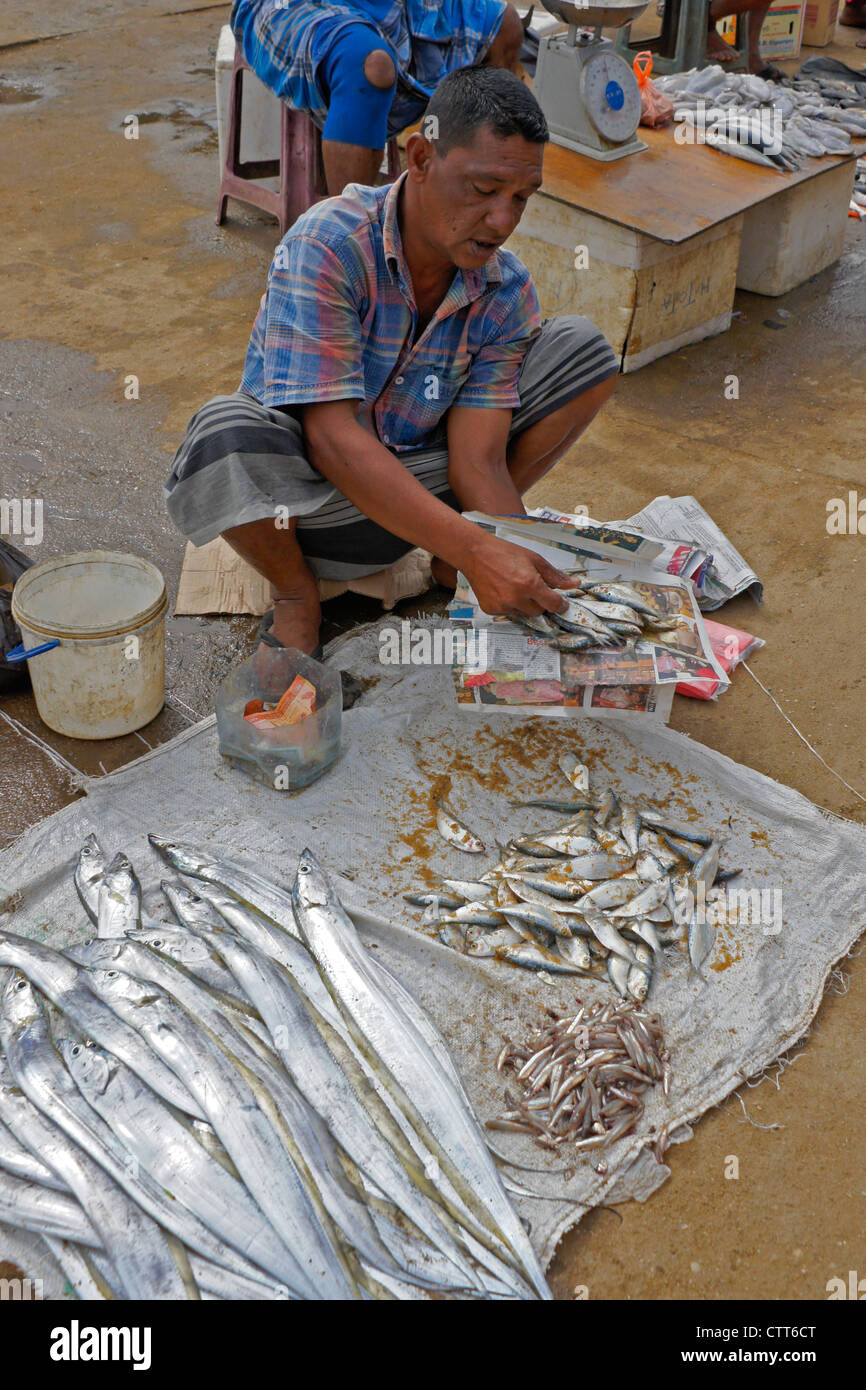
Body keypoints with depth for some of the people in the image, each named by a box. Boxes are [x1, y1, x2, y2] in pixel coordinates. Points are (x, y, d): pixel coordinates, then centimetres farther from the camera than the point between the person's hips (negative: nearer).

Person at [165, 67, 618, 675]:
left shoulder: (507, 292, -8)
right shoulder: (326, 244, -24)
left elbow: (478, 460, -13)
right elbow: (330, 437, -31)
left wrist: (531, 581, -30)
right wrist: (477, 551, -38)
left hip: (416, 487, 4)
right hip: (307, 501, -4)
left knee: (582, 350, -7)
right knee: (224, 435, -40)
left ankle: (450, 563, 3)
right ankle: (296, 594, -6)